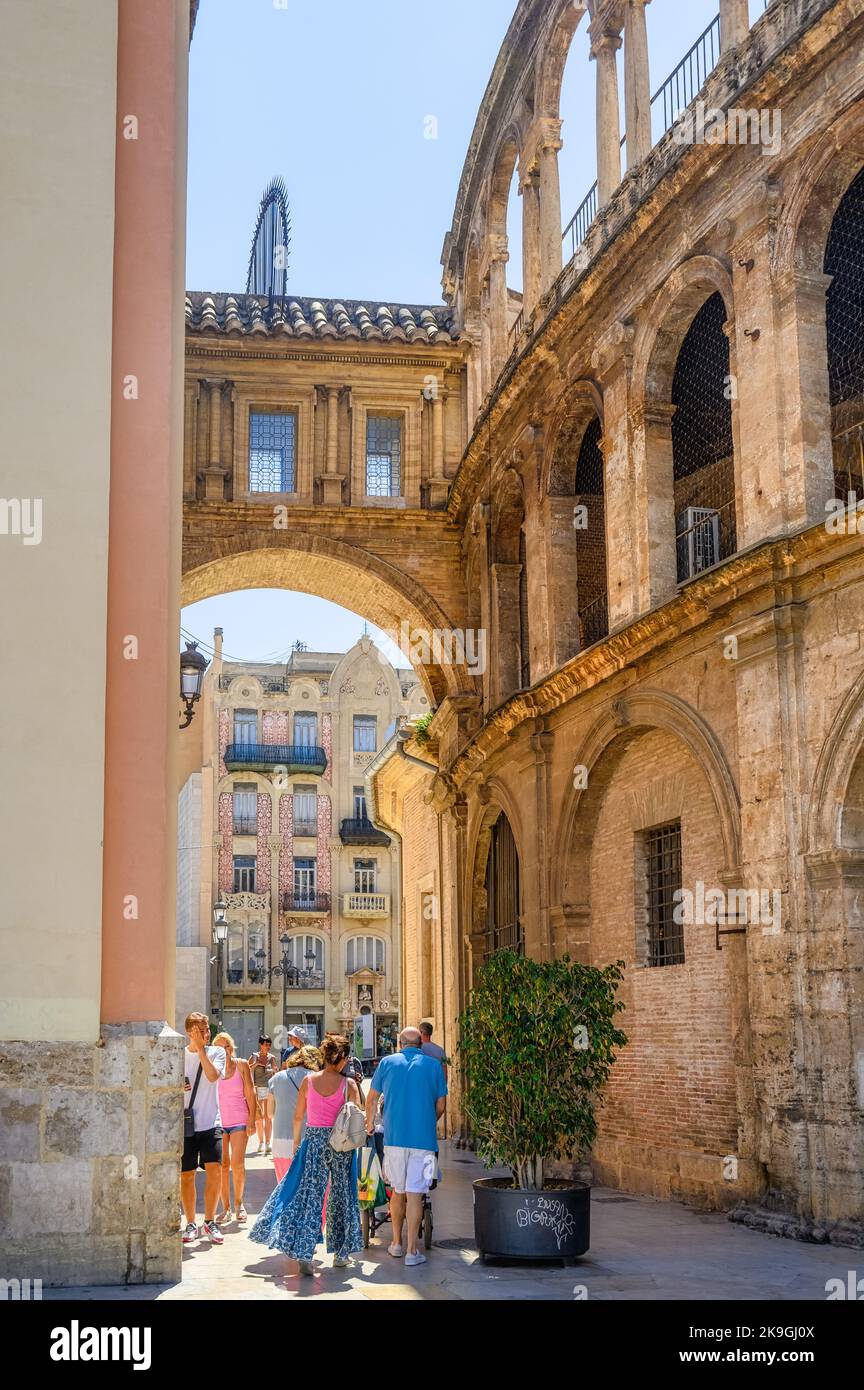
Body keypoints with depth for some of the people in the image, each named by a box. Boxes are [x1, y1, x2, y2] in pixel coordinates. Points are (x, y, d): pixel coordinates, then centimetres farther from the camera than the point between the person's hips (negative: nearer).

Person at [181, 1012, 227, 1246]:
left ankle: (209, 1222, 5)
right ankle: (190, 1224, 18)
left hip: (210, 1123, -1)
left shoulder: (216, 1052, 3)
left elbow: (212, 1075, -16)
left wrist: (200, 1048, -14)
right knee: (186, 1174, 4)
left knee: (214, 1169, -11)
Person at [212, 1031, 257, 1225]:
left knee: (237, 1164, -6)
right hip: (218, 1120, 1)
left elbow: (250, 1093, 2)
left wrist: (252, 1120, -3)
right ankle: (226, 1208, 10)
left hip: (239, 1120, -1)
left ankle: (238, 1203, 15)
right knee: (222, 1166, 0)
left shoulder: (241, 1065, 0)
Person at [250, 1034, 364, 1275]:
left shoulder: (308, 1080, -2)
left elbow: (298, 1116, 5)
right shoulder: (348, 1084, -7)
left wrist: (296, 1141, 18)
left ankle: (304, 1253, -10)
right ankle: (341, 1252, 22)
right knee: (341, 1196, 14)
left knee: (310, 1196, 2)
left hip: (314, 1140, 1)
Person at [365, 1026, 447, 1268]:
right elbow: (440, 1107, 7)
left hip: (394, 1137, 2)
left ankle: (397, 1243, 26)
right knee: (415, 1195, -2)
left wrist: (370, 1125, 31)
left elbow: (372, 1099, 15)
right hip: (423, 1139, -2)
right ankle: (411, 1251, -2)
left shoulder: (387, 1062, 6)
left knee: (398, 1191, 16)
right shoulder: (434, 1065, 4)